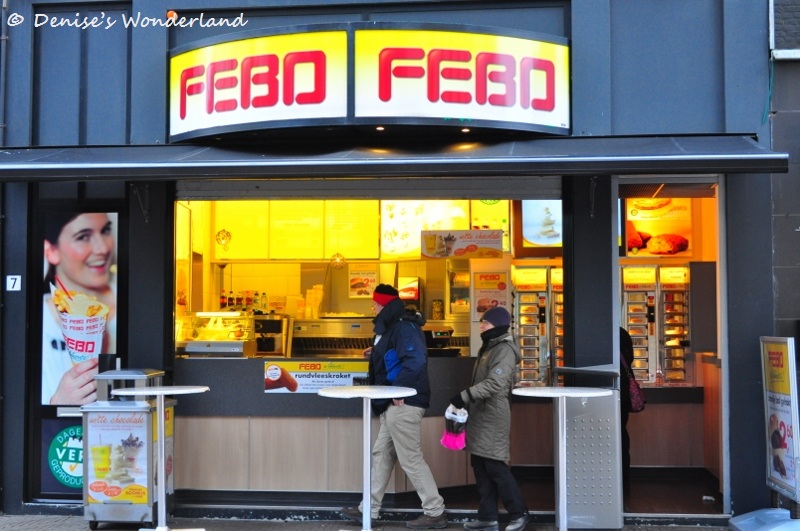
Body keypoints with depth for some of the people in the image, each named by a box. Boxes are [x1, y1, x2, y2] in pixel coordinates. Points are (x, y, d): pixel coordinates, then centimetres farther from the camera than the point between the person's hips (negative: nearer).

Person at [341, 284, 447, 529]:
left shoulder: (404, 327, -16)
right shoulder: (394, 325, 17)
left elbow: (416, 360, -28)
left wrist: (399, 389, -23)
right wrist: (377, 354, 19)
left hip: (404, 403, -11)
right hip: (395, 403, 11)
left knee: (411, 458, -5)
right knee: (381, 454, 14)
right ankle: (369, 510, 22)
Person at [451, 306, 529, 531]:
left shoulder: (505, 350, -13)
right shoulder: (488, 347, 17)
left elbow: (495, 384, -25)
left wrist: (464, 396, -26)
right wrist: (467, 403, 19)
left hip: (493, 417, -10)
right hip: (480, 415, 10)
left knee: (495, 467, -7)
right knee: (480, 466, 9)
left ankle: (519, 513, 6)